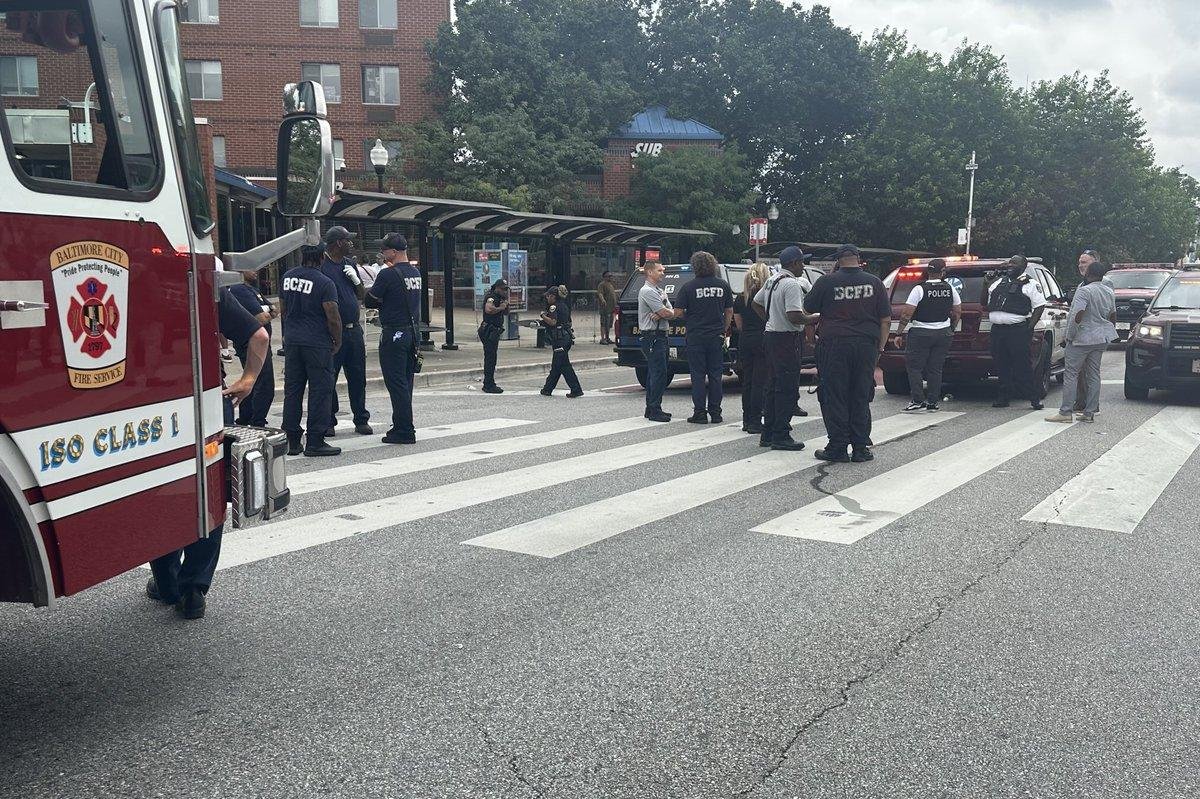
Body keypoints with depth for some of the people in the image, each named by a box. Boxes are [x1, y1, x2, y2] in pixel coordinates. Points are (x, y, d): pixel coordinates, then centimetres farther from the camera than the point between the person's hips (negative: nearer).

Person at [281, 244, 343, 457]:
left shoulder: (288, 277, 6)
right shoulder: (324, 283, -14)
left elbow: (283, 309, 16)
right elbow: (333, 318, -15)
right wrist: (337, 341, 0)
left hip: (291, 341, 6)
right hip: (317, 344, -6)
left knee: (292, 390, 11)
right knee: (320, 391, 0)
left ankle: (291, 441, 15)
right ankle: (315, 443, 1)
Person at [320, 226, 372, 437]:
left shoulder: (350, 264, 14)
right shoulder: (322, 267, -9)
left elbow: (361, 296, 19)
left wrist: (356, 280, 0)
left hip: (354, 330, 7)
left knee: (358, 378, 10)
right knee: (329, 379, 1)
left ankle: (361, 420, 18)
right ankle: (329, 422, 10)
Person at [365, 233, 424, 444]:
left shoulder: (388, 274, -15)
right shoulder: (415, 273, 8)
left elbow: (370, 301, -9)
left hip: (394, 334, -8)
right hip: (413, 331, 8)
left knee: (396, 383, -3)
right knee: (406, 382, 15)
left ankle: (404, 431, -2)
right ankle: (402, 425, 23)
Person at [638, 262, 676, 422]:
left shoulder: (661, 291, 19)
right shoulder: (647, 291, -12)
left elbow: (671, 312, 10)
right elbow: (666, 313, -18)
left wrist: (661, 315, -10)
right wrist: (672, 313, 3)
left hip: (662, 336, 10)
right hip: (652, 336, -10)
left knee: (653, 373, 13)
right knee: (659, 374, -11)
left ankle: (651, 409, 18)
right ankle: (654, 410, -9)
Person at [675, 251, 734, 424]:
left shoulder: (689, 286, -9)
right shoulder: (723, 285, 3)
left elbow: (678, 312, -7)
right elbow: (729, 312, 10)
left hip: (696, 337, -3)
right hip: (717, 336, 3)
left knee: (698, 375, 3)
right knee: (715, 375, 8)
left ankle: (700, 413, 2)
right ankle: (715, 413, 10)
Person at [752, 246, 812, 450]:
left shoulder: (772, 280, 13)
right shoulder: (792, 284, -17)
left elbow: (756, 303, 26)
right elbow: (794, 316, -25)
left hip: (770, 334, 10)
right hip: (787, 339, -10)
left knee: (773, 387, 14)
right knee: (788, 389, -6)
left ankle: (767, 434, 19)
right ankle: (781, 436, -4)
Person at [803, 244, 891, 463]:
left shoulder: (827, 282, -5)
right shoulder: (874, 283, 3)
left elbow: (808, 308, 5)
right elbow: (886, 319, 5)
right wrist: (880, 347, 11)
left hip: (834, 345, -2)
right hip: (866, 345, 3)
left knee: (834, 398, 4)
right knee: (861, 399, 10)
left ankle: (837, 449, 5)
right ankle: (861, 449, 12)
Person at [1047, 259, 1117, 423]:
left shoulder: (1084, 291, -16)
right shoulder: (1109, 292, 10)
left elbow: (1077, 316, -25)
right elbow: (1113, 316, 19)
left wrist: (1070, 335, -15)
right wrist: (1110, 331, 32)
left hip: (1082, 338, -8)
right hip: (1101, 339, 8)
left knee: (1071, 374, -3)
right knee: (1093, 374, 10)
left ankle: (1065, 412, -5)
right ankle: (1090, 412, 12)